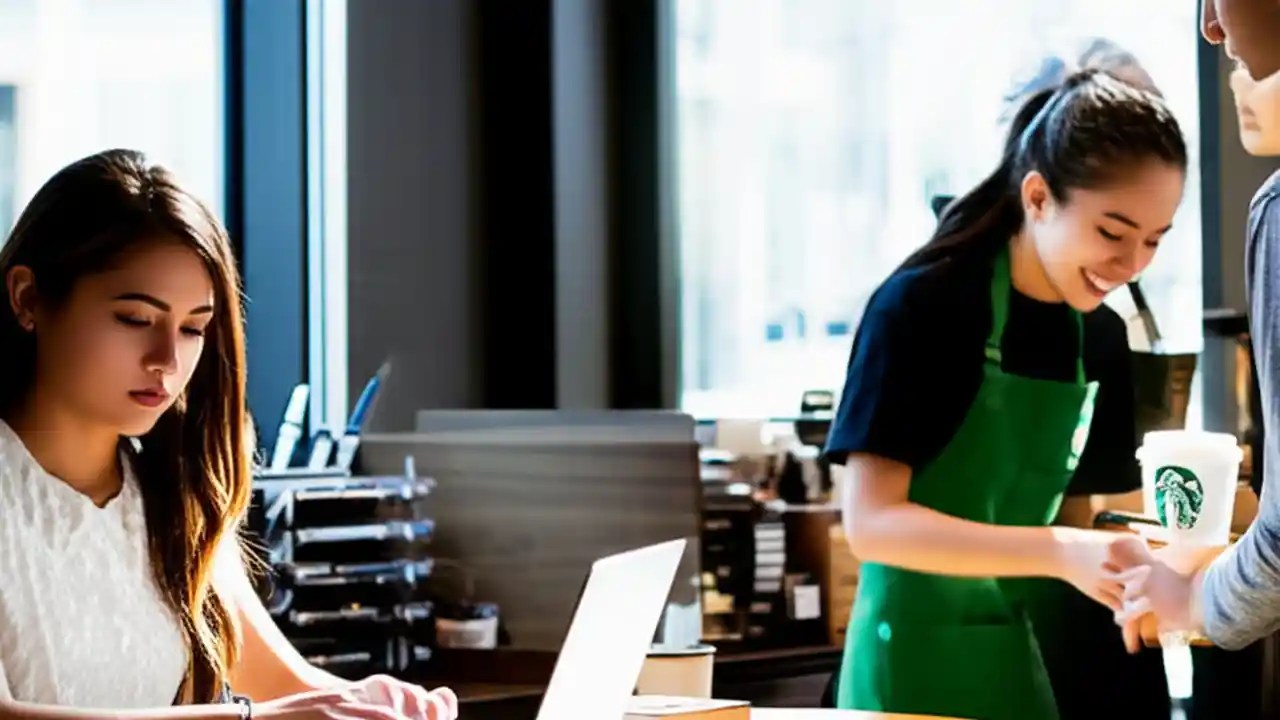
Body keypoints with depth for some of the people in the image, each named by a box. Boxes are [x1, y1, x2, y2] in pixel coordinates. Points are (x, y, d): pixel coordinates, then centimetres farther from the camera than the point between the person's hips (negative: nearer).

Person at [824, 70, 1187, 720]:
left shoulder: (1097, 336, 5)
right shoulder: (922, 306, -15)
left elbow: (1049, 507, 13)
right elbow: (871, 521, -21)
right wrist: (1061, 552, -30)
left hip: (1033, 660, 6)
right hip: (920, 663, -6)